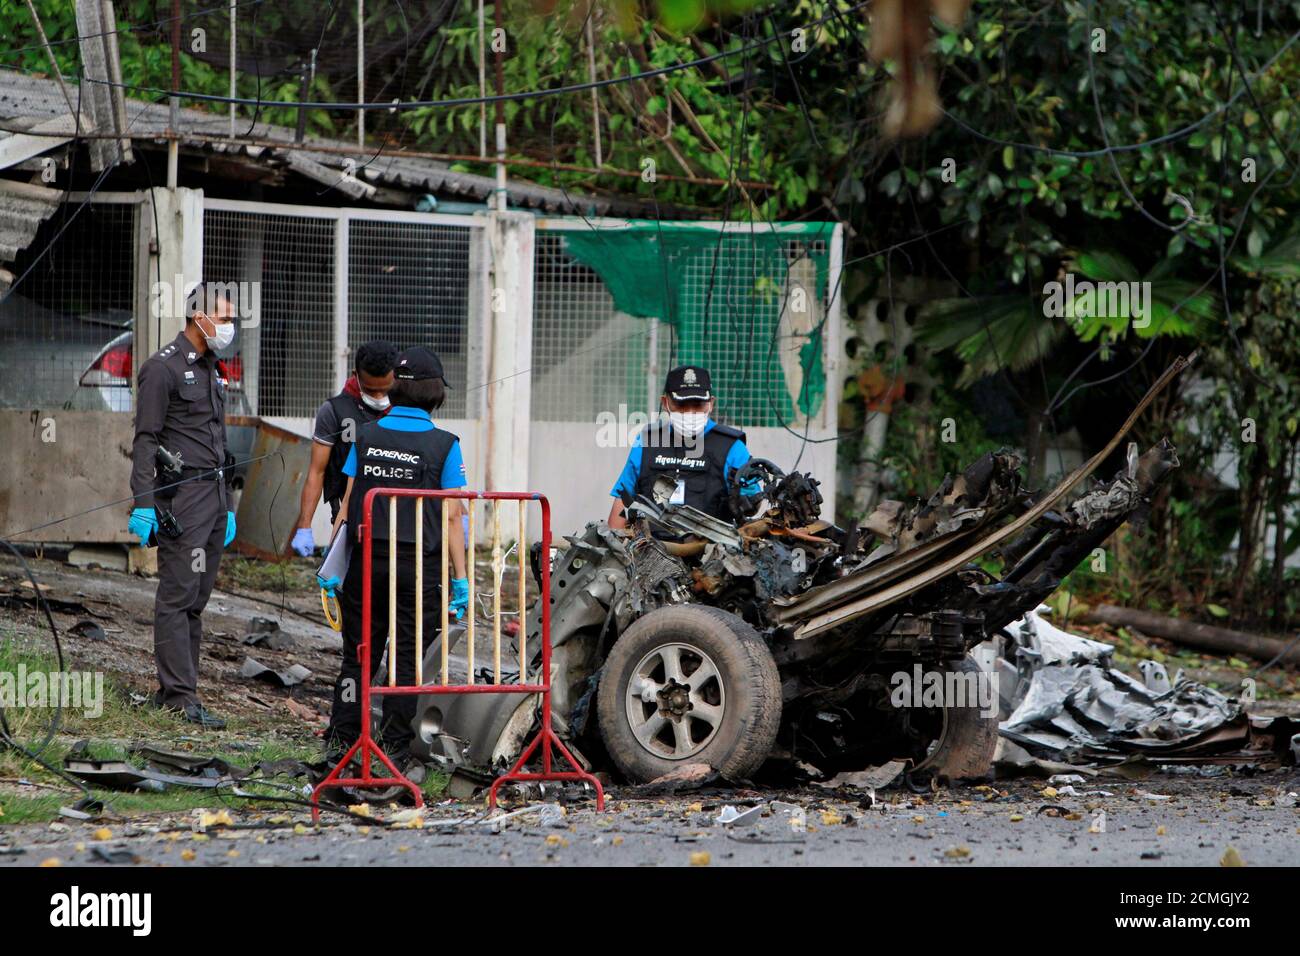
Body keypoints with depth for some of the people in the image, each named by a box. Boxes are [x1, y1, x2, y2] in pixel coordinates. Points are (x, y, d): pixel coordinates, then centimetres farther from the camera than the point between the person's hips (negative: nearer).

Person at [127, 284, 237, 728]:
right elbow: (145, 439, -12)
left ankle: (172, 690, 11)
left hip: (214, 495, 9)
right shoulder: (163, 368, -7)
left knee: (197, 599, 8)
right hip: (181, 496, -9)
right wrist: (143, 504, -18)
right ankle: (181, 696, -12)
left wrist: (227, 507, 24)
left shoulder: (212, 371, 19)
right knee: (178, 596, -9)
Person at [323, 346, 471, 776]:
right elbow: (451, 518, -7)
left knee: (358, 654, 12)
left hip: (367, 560, 3)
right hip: (419, 564, -3)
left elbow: (348, 504, 3)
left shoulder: (367, 436, 3)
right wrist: (461, 578, -3)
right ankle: (398, 749, 4)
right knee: (408, 659, 4)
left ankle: (339, 743, 13)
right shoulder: (443, 446, -5)